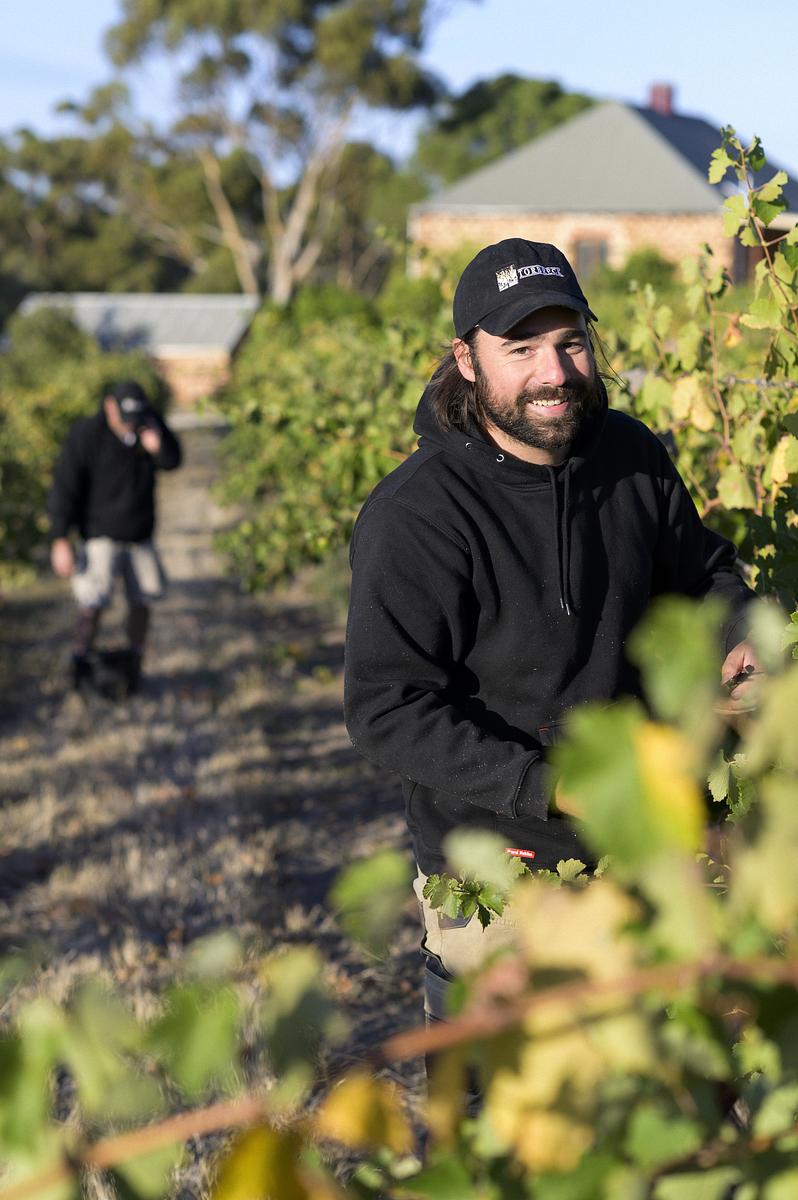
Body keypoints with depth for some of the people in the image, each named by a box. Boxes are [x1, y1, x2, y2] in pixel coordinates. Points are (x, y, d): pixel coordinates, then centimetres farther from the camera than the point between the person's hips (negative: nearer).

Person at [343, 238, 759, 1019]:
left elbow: (700, 568, 15)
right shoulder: (415, 516, -22)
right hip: (496, 872, -5)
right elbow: (387, 709, -24)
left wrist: (738, 638, -8)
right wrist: (548, 787, -31)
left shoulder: (634, 457, -3)